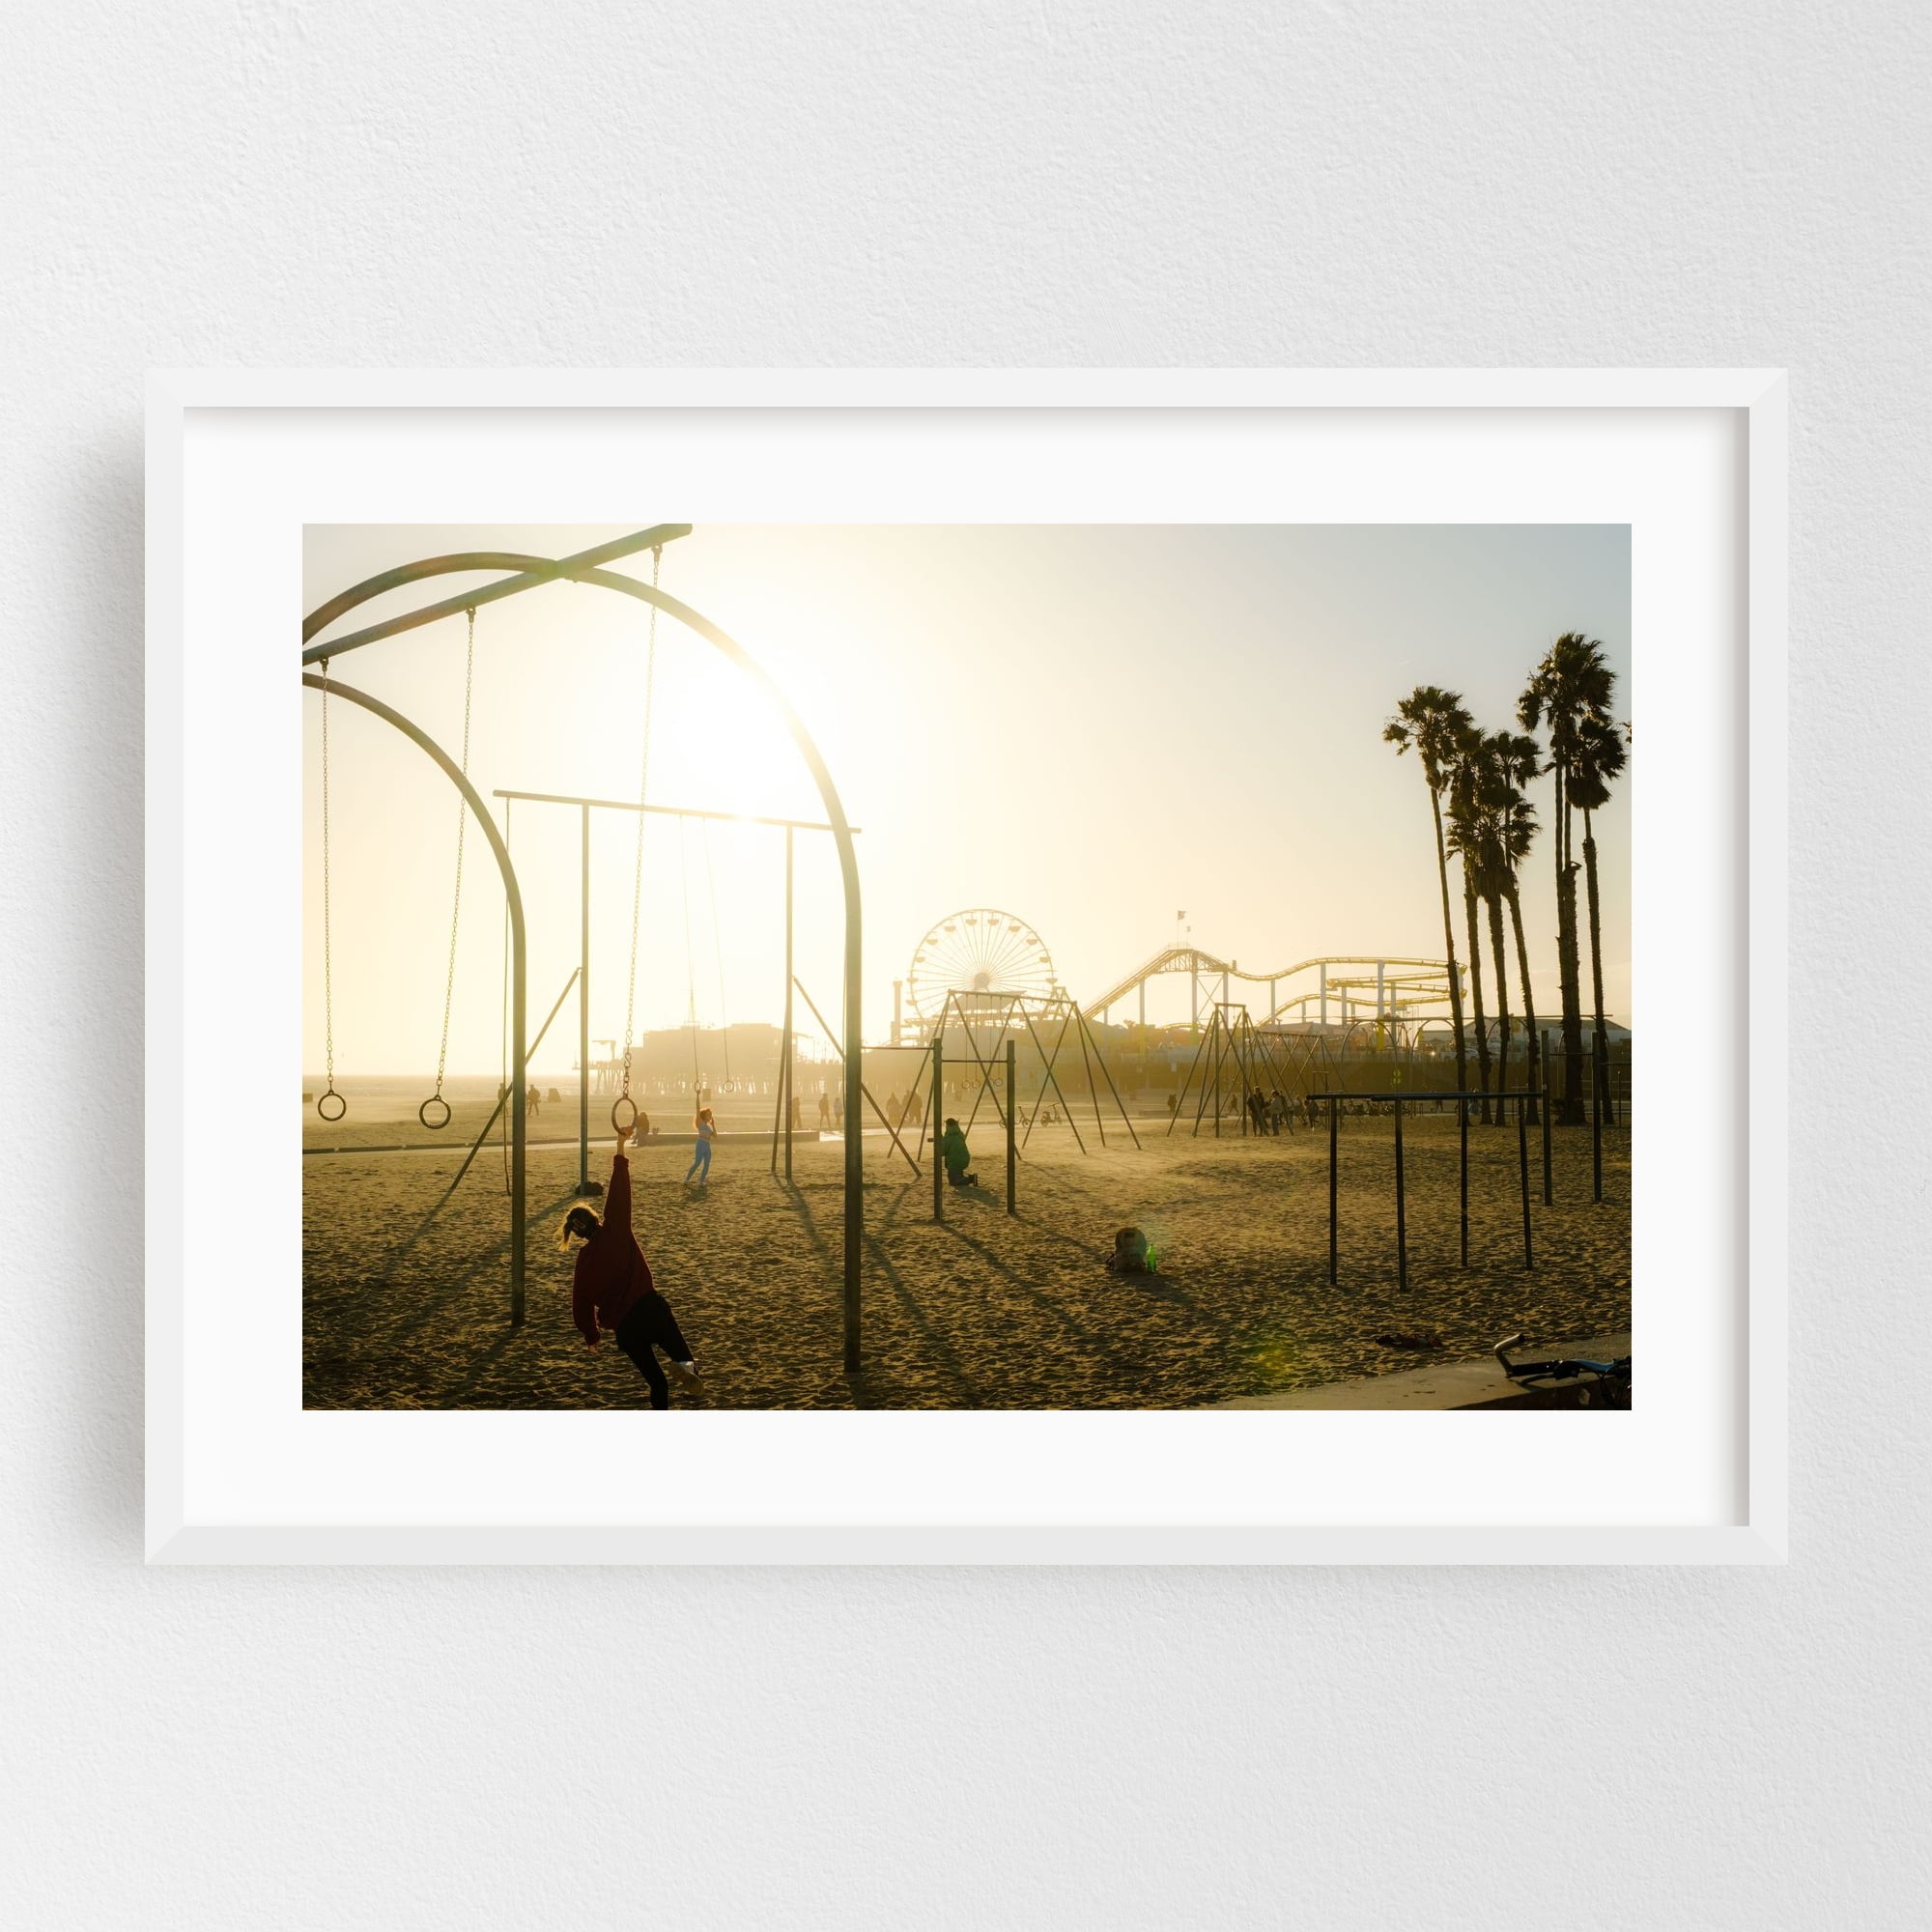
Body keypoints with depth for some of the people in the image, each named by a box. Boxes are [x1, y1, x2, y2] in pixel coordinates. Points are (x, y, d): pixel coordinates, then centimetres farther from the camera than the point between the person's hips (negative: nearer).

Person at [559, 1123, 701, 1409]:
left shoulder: (584, 1261, 9)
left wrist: (590, 1334, 31)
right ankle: (685, 1363, -31)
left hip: (623, 1326, 2)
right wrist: (620, 1148, -5)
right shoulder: (615, 1231, 0)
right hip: (650, 1307, -2)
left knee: (655, 1379, 13)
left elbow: (582, 1302, 15)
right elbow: (619, 1194, -5)